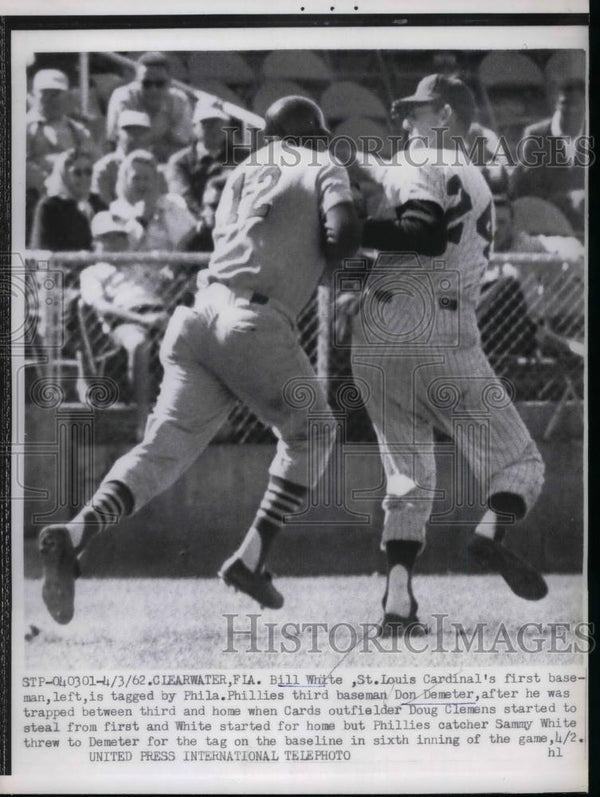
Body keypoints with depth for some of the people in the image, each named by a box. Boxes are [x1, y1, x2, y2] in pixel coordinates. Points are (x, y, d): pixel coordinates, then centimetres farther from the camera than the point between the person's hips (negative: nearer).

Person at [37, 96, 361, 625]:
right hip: (256, 324, -5)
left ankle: (75, 536, -27)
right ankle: (252, 558, 6)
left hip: (202, 311, 5)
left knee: (164, 449, -3)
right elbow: (344, 234, -3)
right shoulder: (325, 169, 14)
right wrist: (321, 257, 19)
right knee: (310, 434, 17)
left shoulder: (242, 176, 28)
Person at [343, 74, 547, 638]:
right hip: (445, 337, 2)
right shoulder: (478, 182, 23)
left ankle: (398, 601, -5)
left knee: (407, 476, 8)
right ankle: (492, 532, -27)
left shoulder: (421, 162, 2)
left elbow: (425, 235, -17)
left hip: (379, 336, -2)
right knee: (517, 461, 5)